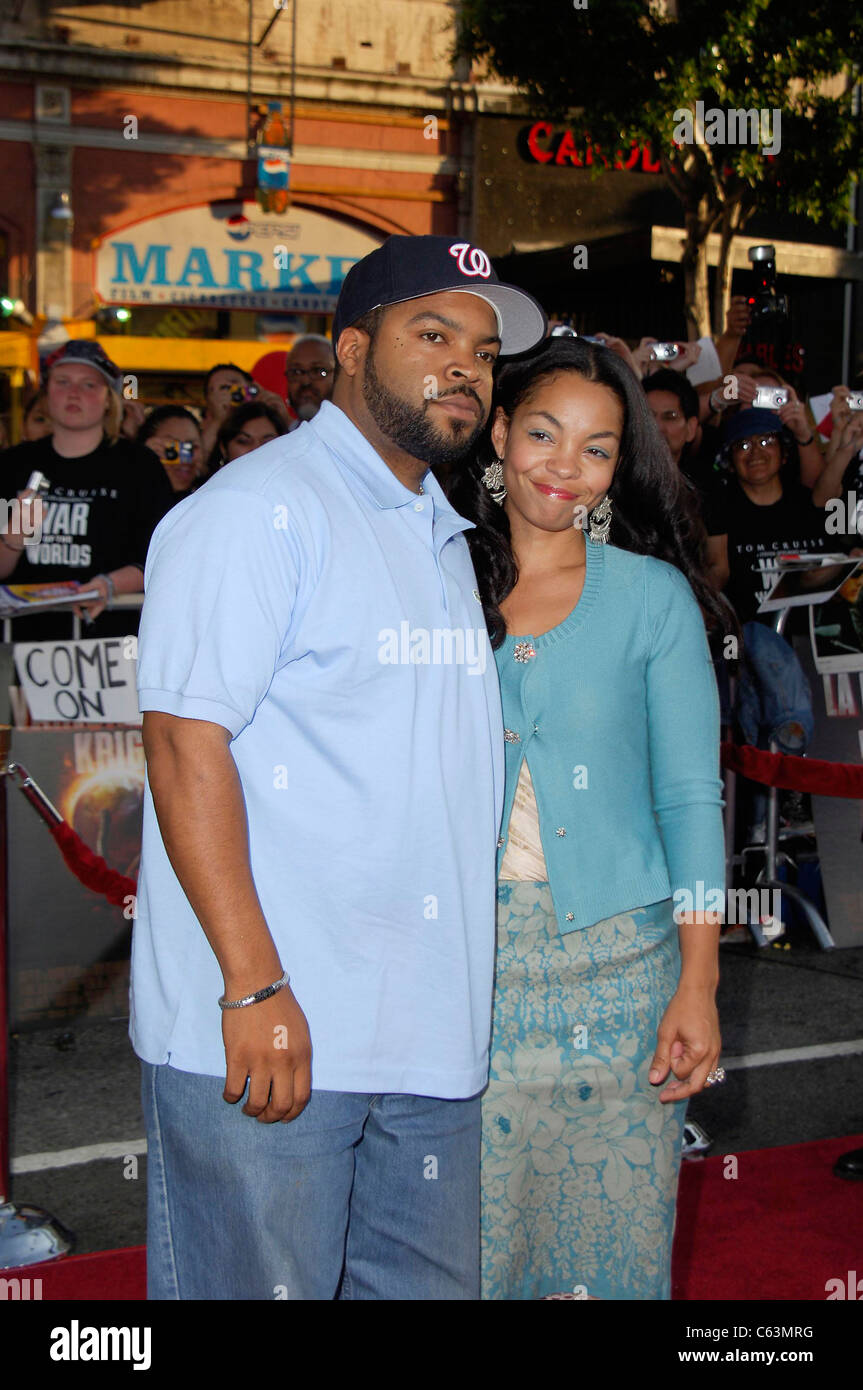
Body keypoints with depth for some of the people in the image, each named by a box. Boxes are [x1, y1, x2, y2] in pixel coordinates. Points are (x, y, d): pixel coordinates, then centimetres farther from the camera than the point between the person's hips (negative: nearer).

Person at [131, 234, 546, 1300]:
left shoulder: (443, 537, 19)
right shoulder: (256, 508, -7)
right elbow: (184, 740, -16)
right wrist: (256, 988, -21)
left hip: (430, 1042, 8)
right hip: (264, 1029, -8)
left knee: (432, 1286, 14)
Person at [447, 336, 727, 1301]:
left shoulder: (653, 596, 2)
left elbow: (689, 796, 1)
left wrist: (699, 984, -5)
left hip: (616, 960, -1)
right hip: (466, 957, 1)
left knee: (611, 1230, 5)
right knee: (470, 1238, 6)